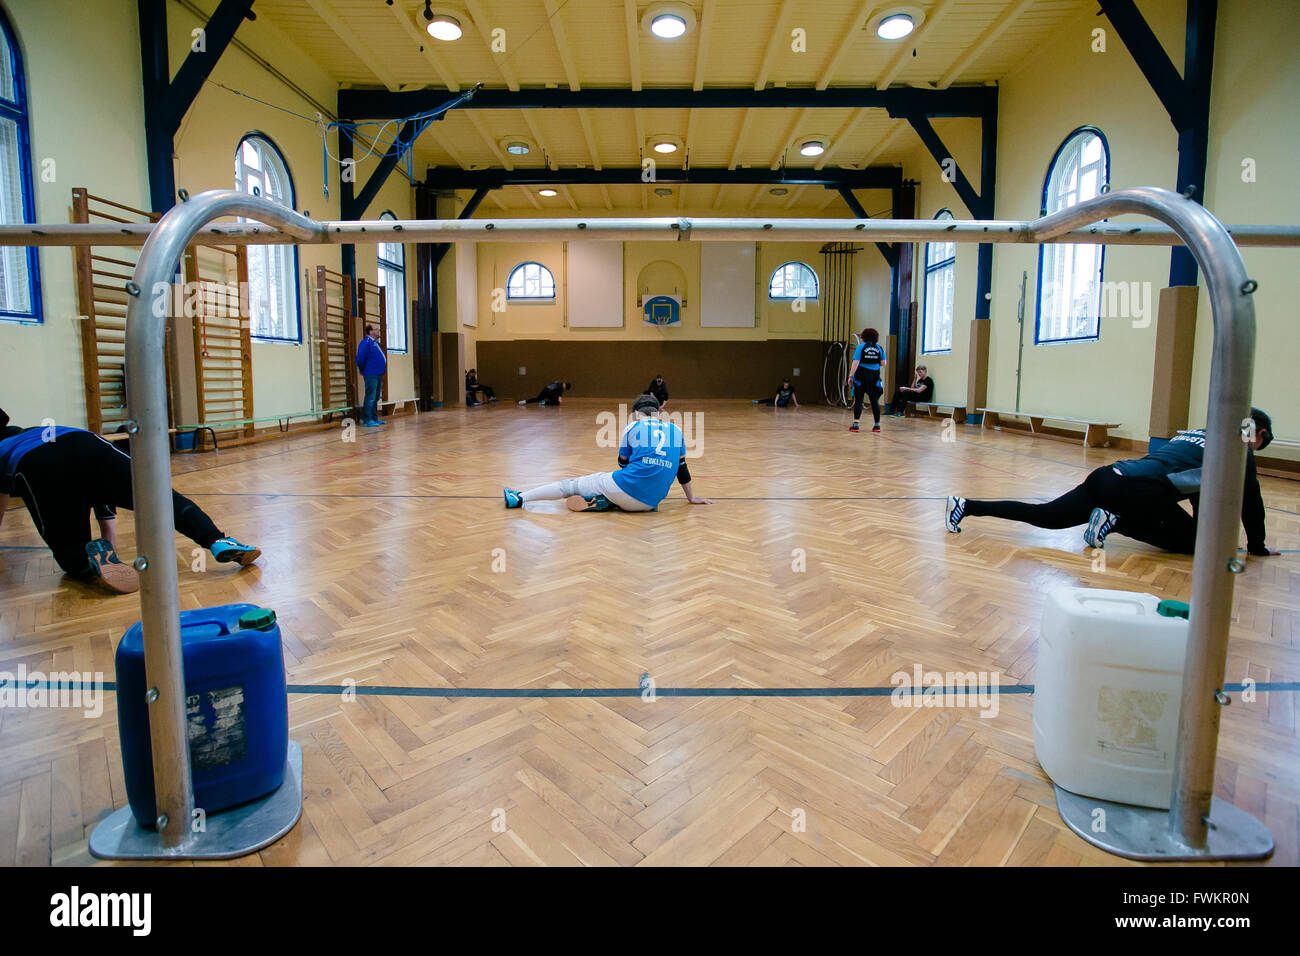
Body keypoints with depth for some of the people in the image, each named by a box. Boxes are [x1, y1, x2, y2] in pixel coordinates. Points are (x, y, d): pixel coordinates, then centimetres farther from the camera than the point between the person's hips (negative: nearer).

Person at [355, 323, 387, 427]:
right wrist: (362, 370, -4)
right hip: (371, 375, -9)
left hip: (378, 375, 9)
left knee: (376, 398, 13)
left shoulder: (375, 343, 17)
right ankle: (367, 420, -8)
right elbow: (360, 358, -17)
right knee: (370, 398, -9)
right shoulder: (366, 342, -12)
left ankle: (375, 418, 20)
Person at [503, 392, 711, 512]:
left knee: (572, 485, 14)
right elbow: (682, 468, 21)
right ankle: (599, 502, 10)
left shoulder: (633, 427, 8)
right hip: (649, 504, 3)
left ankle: (520, 497, 17)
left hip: (625, 486, -3)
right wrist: (691, 498, 32)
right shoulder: (675, 430, 15)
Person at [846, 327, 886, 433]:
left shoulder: (861, 347, -3)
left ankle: (855, 424, -3)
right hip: (874, 376, 3)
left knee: (858, 400, 1)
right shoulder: (879, 348, 6)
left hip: (861, 376, -3)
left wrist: (850, 376, -9)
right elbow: (883, 363, 6)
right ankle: (877, 425, 11)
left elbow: (855, 363, -10)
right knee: (874, 401, 9)